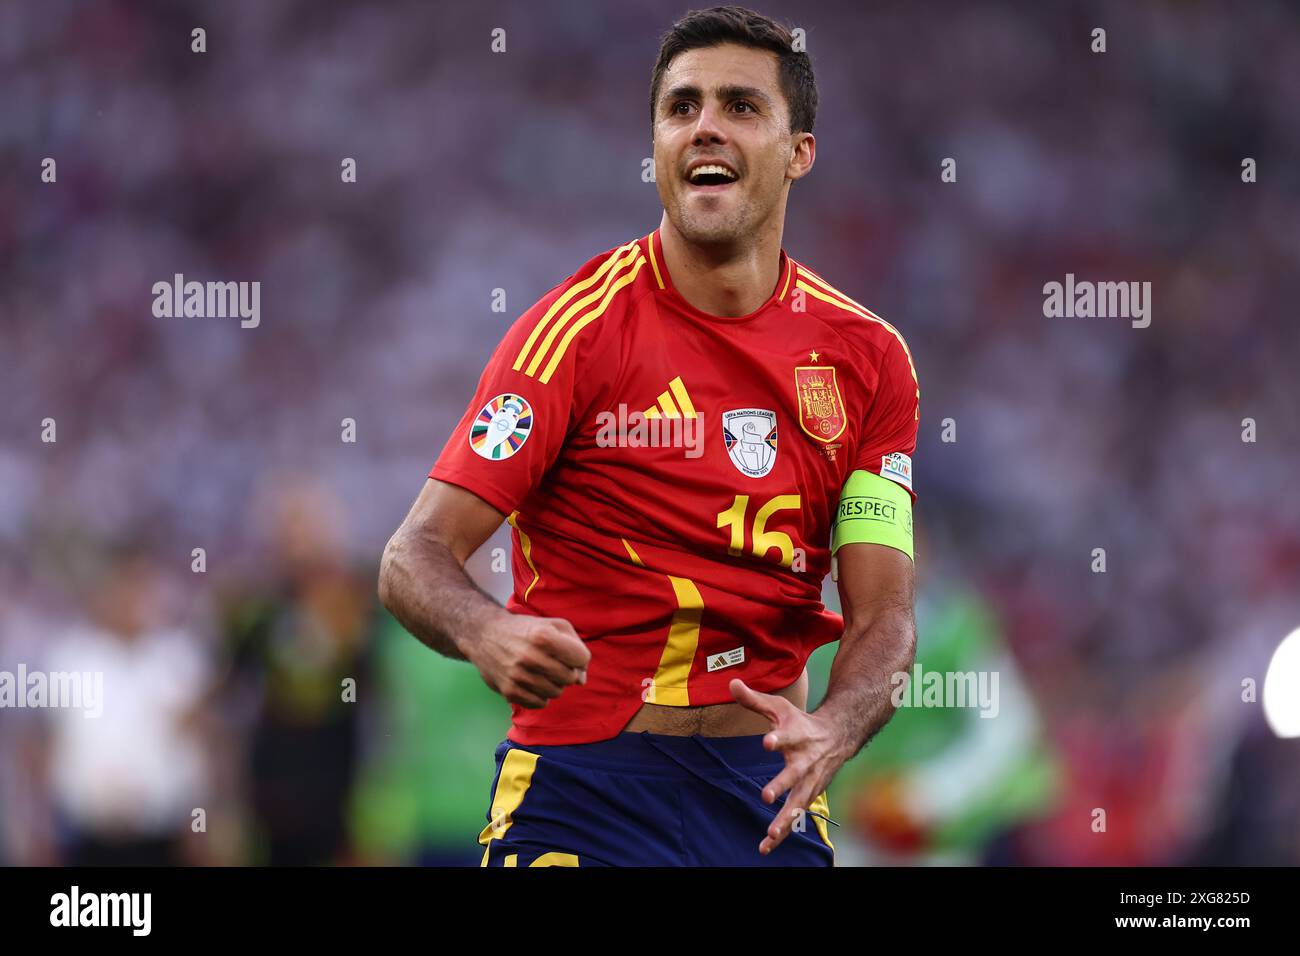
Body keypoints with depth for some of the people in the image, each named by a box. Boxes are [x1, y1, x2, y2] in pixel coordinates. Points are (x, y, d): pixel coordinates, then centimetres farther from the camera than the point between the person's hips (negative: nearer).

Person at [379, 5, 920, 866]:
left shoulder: (868, 357, 2)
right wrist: (487, 633, -36)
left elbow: (882, 611, -2)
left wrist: (829, 732, -24)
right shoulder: (581, 326, -8)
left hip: (770, 792, 3)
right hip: (581, 784, -3)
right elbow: (414, 558, -13)